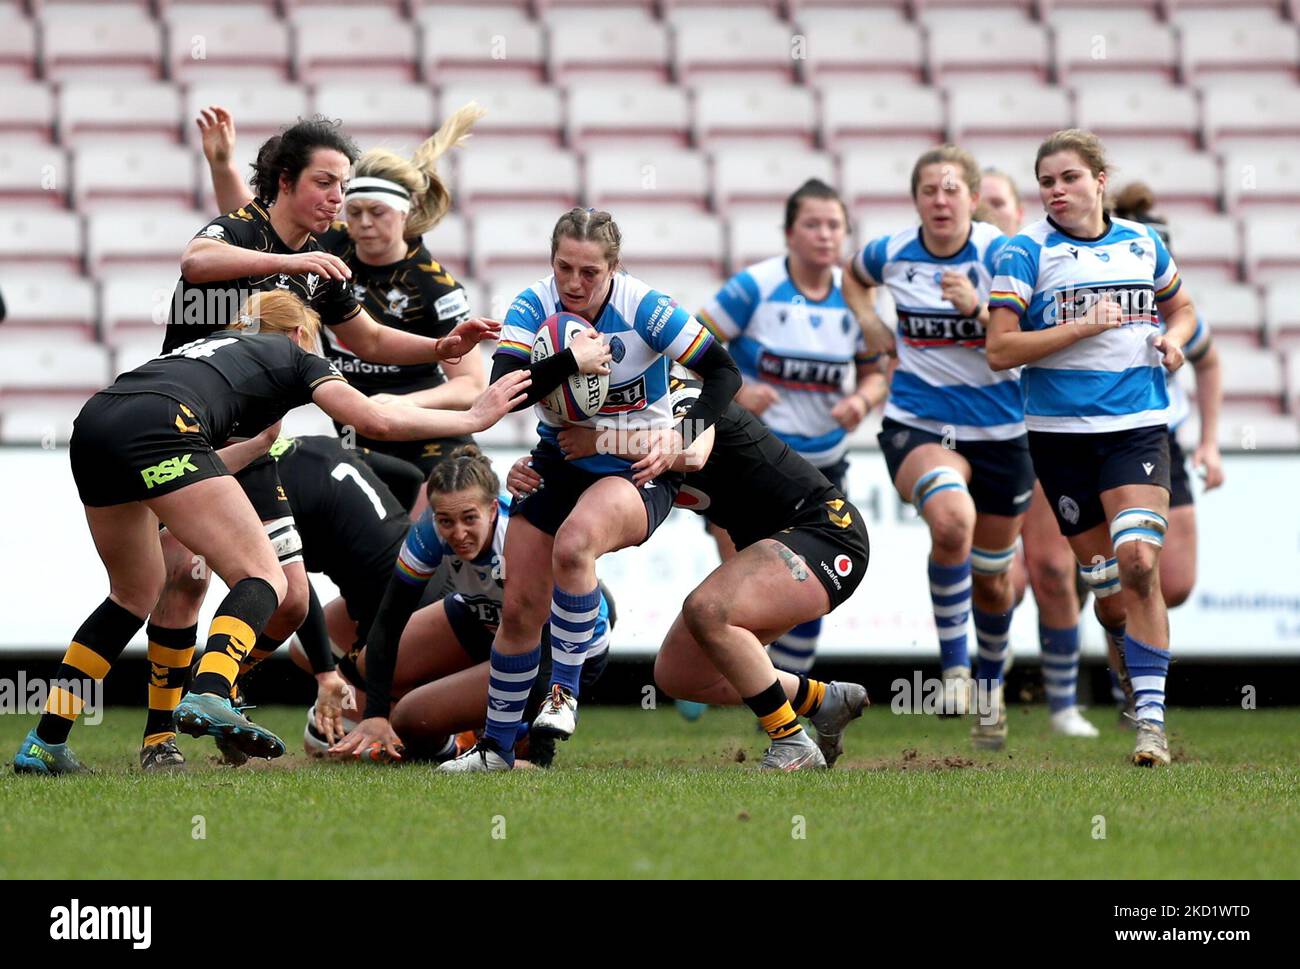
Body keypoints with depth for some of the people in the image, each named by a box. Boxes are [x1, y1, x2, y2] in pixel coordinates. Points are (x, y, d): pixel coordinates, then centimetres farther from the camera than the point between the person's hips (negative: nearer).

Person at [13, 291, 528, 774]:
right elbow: (379, 421, 13)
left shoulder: (217, 343, 39)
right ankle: (209, 695, -32)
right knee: (262, 578, -4)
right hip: (156, 427, -7)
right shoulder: (295, 357, 23)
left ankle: (44, 744, 18)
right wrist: (473, 418, 24)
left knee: (134, 595, 24)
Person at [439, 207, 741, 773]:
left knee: (574, 542, -36)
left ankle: (565, 693, -22)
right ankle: (497, 745, 18)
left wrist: (683, 435, -23)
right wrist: (571, 360, -31)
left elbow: (724, 372, -11)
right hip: (558, 466, 4)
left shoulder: (644, 309, -17)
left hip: (639, 471, -4)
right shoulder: (534, 307, -10)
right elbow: (501, 391, -21)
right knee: (519, 608, 0)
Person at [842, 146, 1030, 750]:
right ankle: (954, 667, -20)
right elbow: (852, 274, 23)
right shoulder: (893, 254, -1)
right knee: (952, 518, -34)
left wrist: (979, 309, -27)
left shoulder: (1001, 256, -9)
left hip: (998, 432, 1)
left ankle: (990, 685, 44)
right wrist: (871, 326, 7)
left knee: (992, 581, 14)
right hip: (917, 424, -1)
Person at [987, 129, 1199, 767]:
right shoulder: (1027, 252, -2)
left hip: (1138, 425, 1)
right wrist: (1084, 327, -15)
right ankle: (1134, 693, 24)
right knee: (1104, 583, 3)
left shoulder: (1142, 243, 9)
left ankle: (1151, 717, -17)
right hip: (1060, 432, -1)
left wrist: (1174, 337, 6)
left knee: (1137, 560, -18)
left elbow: (1180, 306, 29)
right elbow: (1000, 350, -10)